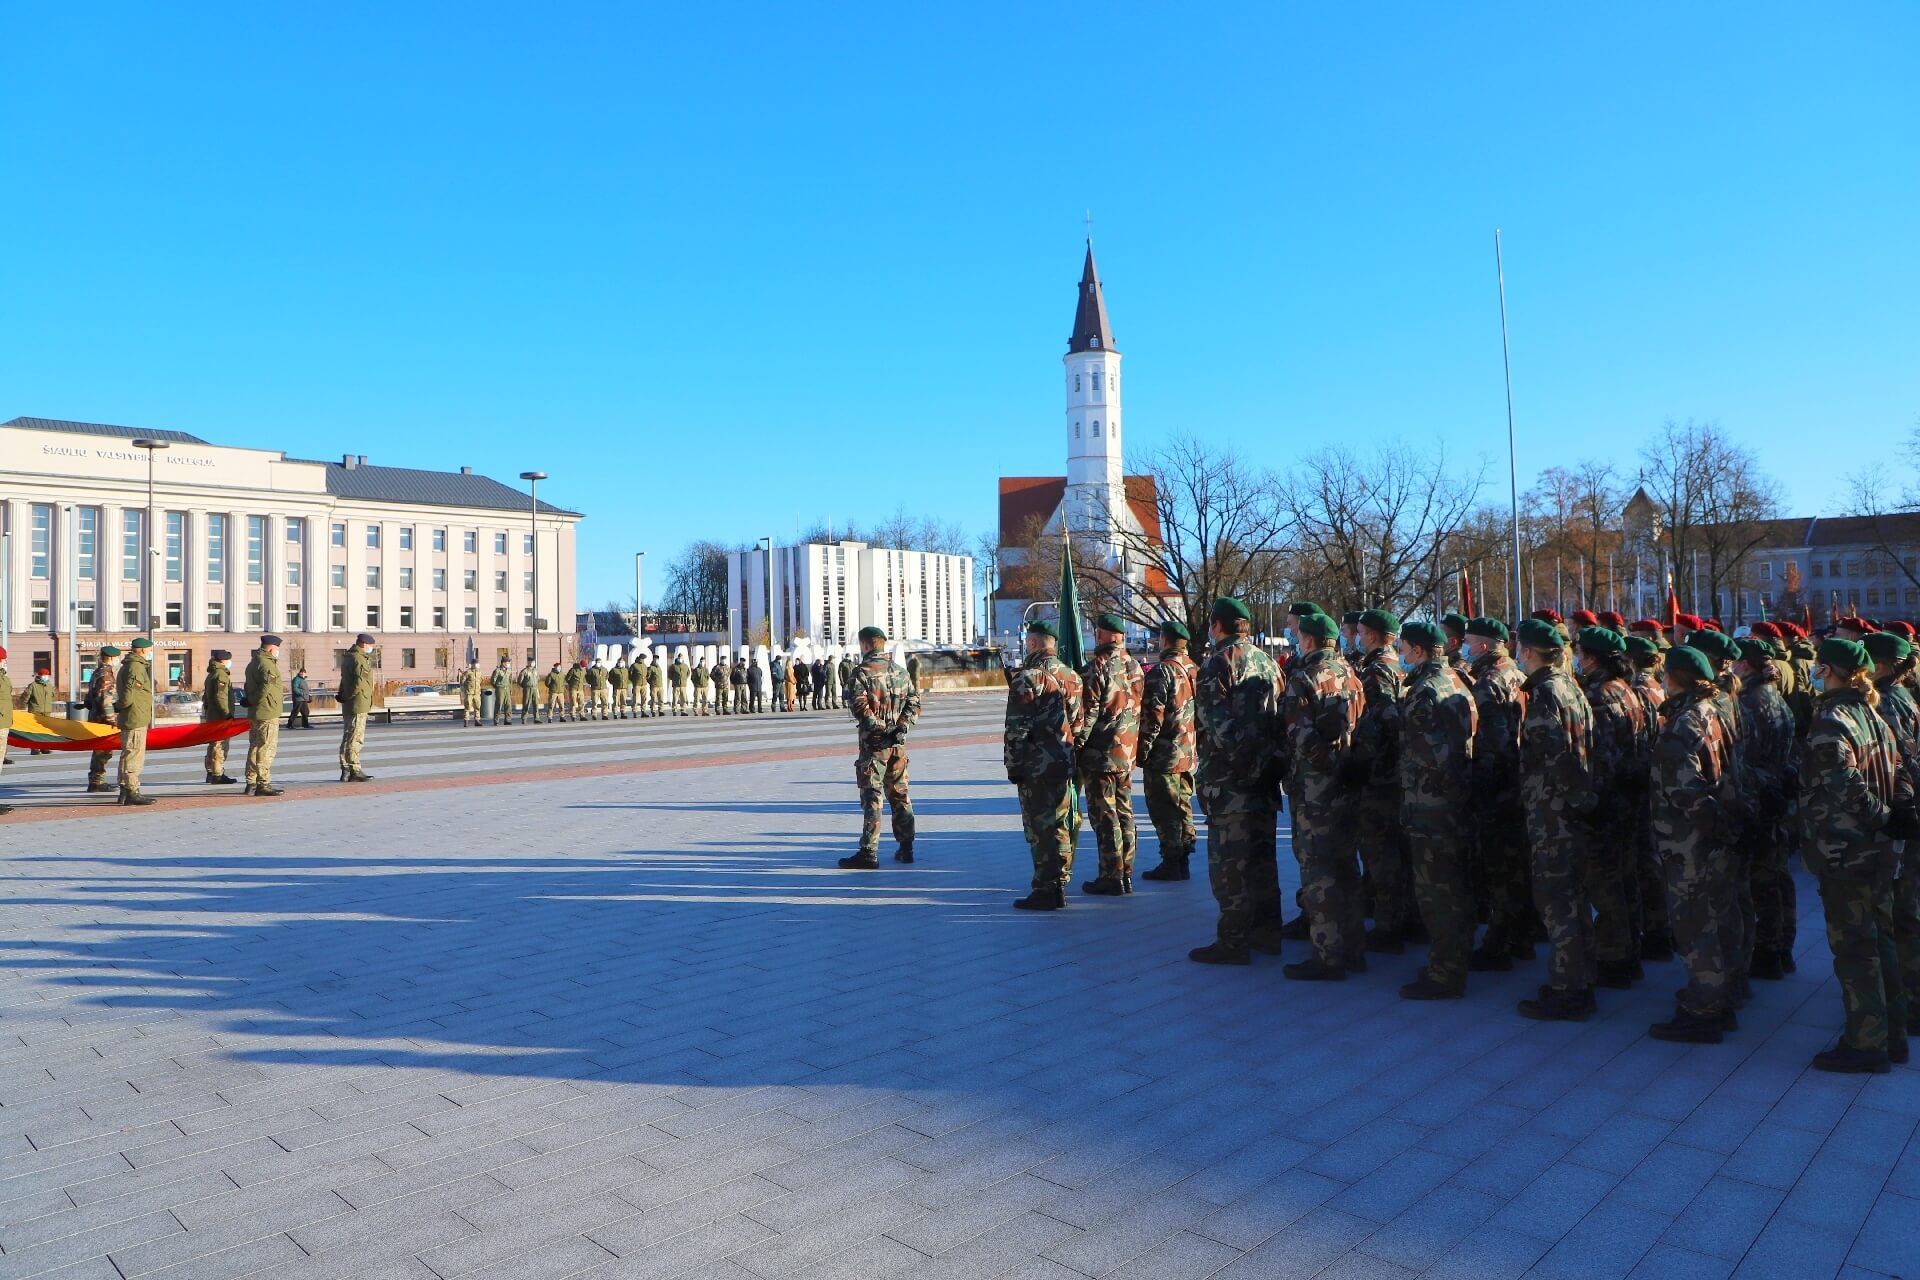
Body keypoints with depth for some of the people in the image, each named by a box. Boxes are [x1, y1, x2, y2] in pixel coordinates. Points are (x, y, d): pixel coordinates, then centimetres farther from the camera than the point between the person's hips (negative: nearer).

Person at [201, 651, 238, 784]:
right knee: (220, 745, -8)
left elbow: (206, 697, 23)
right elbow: (220, 697, -22)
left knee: (213, 745, 16)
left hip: (211, 716, 11)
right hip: (220, 717, -11)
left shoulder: (211, 675, 18)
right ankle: (218, 775, -8)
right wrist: (227, 714, -21)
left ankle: (211, 773, 23)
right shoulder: (221, 675, -15)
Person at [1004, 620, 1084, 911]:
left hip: (1036, 767, -7)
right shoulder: (1071, 676, 11)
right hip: (1064, 765, 7)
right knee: (1059, 826, 13)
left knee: (1039, 827, -2)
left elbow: (1017, 728, -14)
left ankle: (1045, 892, 0)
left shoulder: (1027, 677, -12)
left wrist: (1012, 765, -7)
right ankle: (1059, 886, 21)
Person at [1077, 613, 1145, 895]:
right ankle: (1126, 874, 20)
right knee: (1124, 813, 14)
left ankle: (1111, 878, 2)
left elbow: (1087, 714, -16)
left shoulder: (1096, 668, -14)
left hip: (1100, 755, -8)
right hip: (1127, 754, 8)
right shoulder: (1135, 667, 9)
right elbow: (1139, 710, 14)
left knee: (1104, 816, -2)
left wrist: (1076, 747, -10)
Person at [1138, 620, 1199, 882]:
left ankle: (1172, 863, 0)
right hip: (1189, 753, 8)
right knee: (1182, 806, 15)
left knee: (1164, 810, -2)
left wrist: (1143, 749, -13)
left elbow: (1153, 714, -18)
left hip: (1164, 754, -8)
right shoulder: (1195, 670, 11)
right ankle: (1183, 859, 21)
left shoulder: (1162, 671, -14)